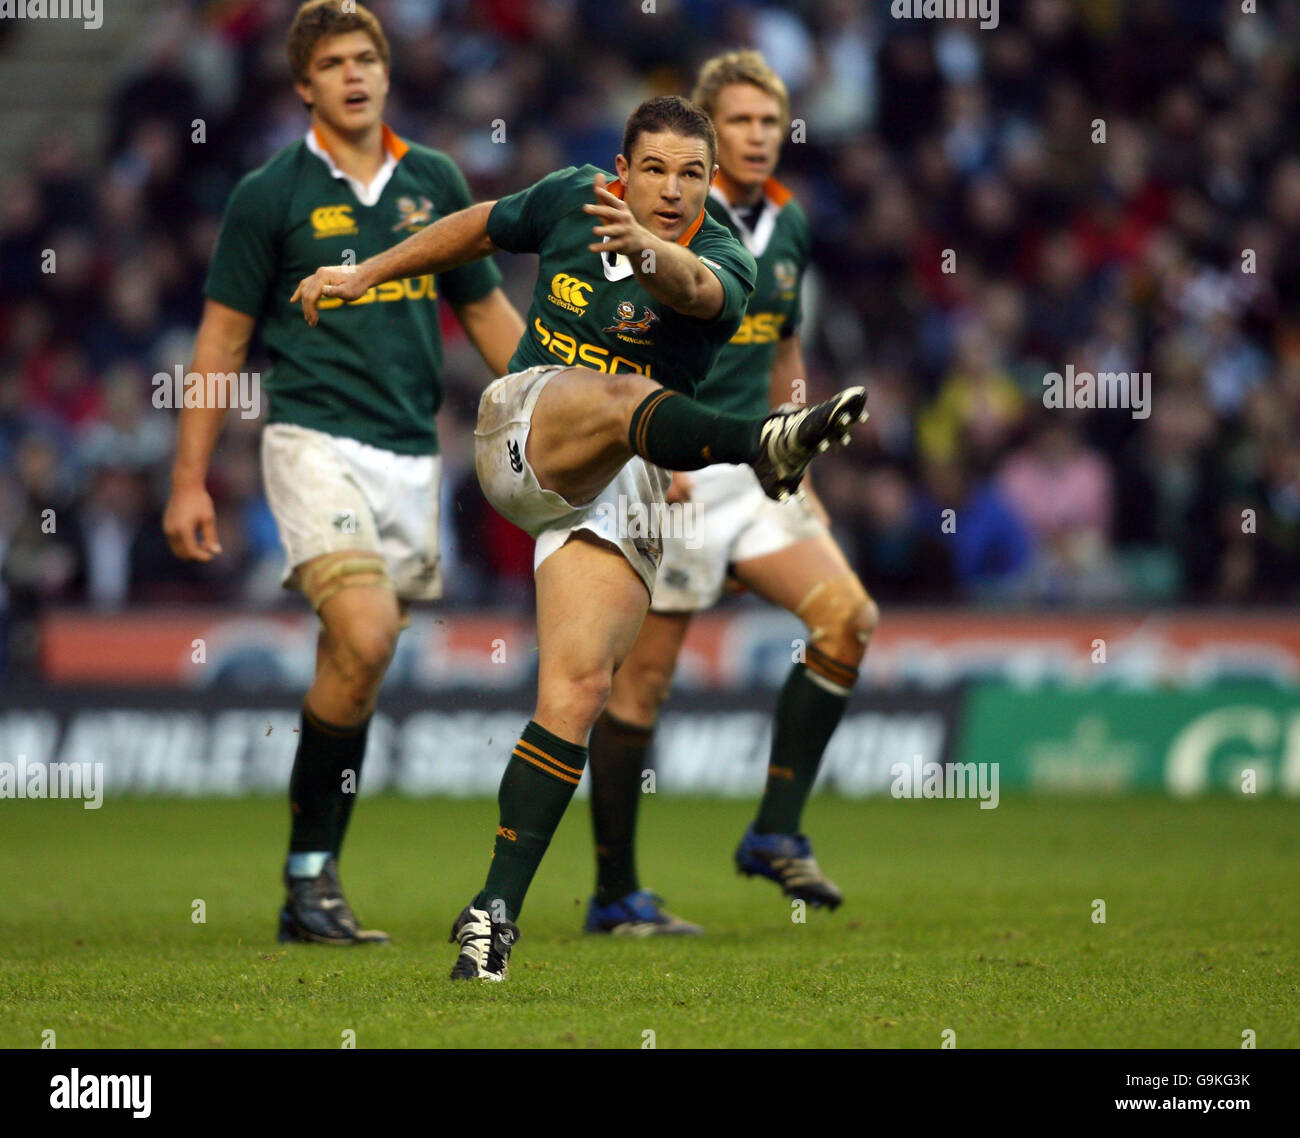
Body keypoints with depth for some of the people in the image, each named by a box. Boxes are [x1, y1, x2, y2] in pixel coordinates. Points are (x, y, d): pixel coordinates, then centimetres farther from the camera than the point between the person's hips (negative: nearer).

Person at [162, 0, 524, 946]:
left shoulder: (435, 182, 11)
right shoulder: (272, 194, -1)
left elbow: (488, 313, 20)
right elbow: (224, 336, 3)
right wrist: (190, 479, 0)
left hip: (411, 454, 4)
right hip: (318, 441, -4)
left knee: (356, 673, 4)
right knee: (364, 641, -21)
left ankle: (314, 884, 10)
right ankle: (308, 874, -11)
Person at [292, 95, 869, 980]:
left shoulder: (722, 263, -6)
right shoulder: (574, 199, 4)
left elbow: (695, 289, -33)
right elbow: (479, 228, 24)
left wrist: (649, 253, -55)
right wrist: (365, 275, 30)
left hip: (622, 492, 0)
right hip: (523, 432, 0)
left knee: (579, 685, -14)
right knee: (623, 395, -34)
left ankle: (497, 908, -11)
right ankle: (767, 443, -66)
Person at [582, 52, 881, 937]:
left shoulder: (789, 225, 11)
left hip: (752, 469, 7)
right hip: (674, 479, -7)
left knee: (849, 617, -8)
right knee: (645, 677, -3)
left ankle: (777, 832, 0)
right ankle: (615, 894, 5)